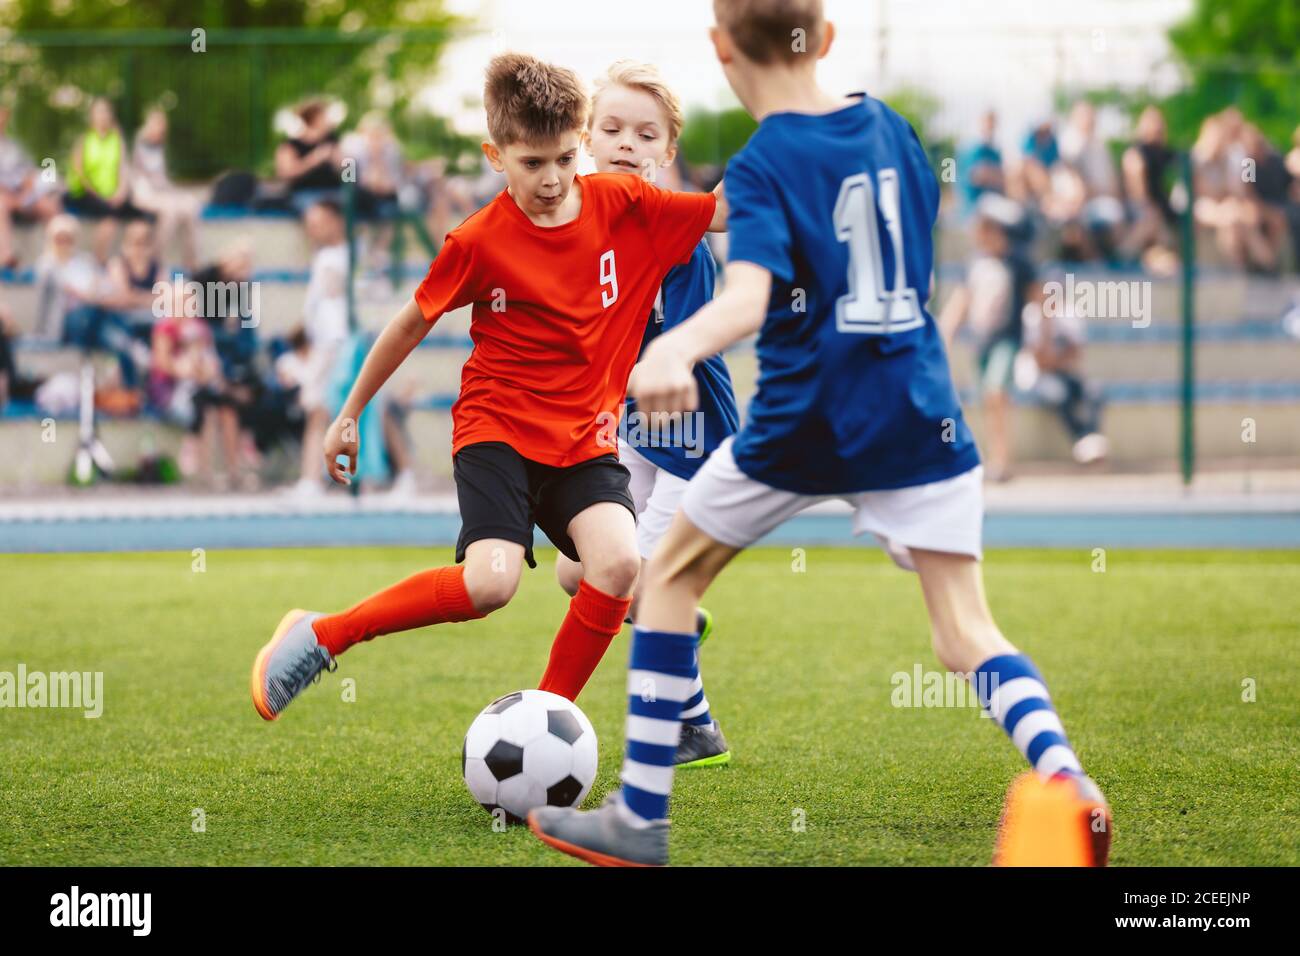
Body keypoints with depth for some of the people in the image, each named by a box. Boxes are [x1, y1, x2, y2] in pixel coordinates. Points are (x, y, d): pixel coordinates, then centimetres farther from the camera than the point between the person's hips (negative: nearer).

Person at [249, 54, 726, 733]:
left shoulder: (623, 206, -2)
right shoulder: (480, 242, -9)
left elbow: (727, 207, 0)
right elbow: (412, 324, 4)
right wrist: (349, 414, 12)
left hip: (584, 440, 3)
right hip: (497, 429, -3)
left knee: (619, 563, -24)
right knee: (491, 582, -25)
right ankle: (321, 636, -7)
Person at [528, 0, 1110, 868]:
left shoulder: (762, 167, -10)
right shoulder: (890, 128, 8)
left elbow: (749, 298, -28)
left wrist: (674, 350, -46)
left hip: (805, 422, -4)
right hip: (919, 419, 4)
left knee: (674, 574, 17)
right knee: (967, 637, 1)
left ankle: (641, 817, 17)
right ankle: (1061, 772, -30)